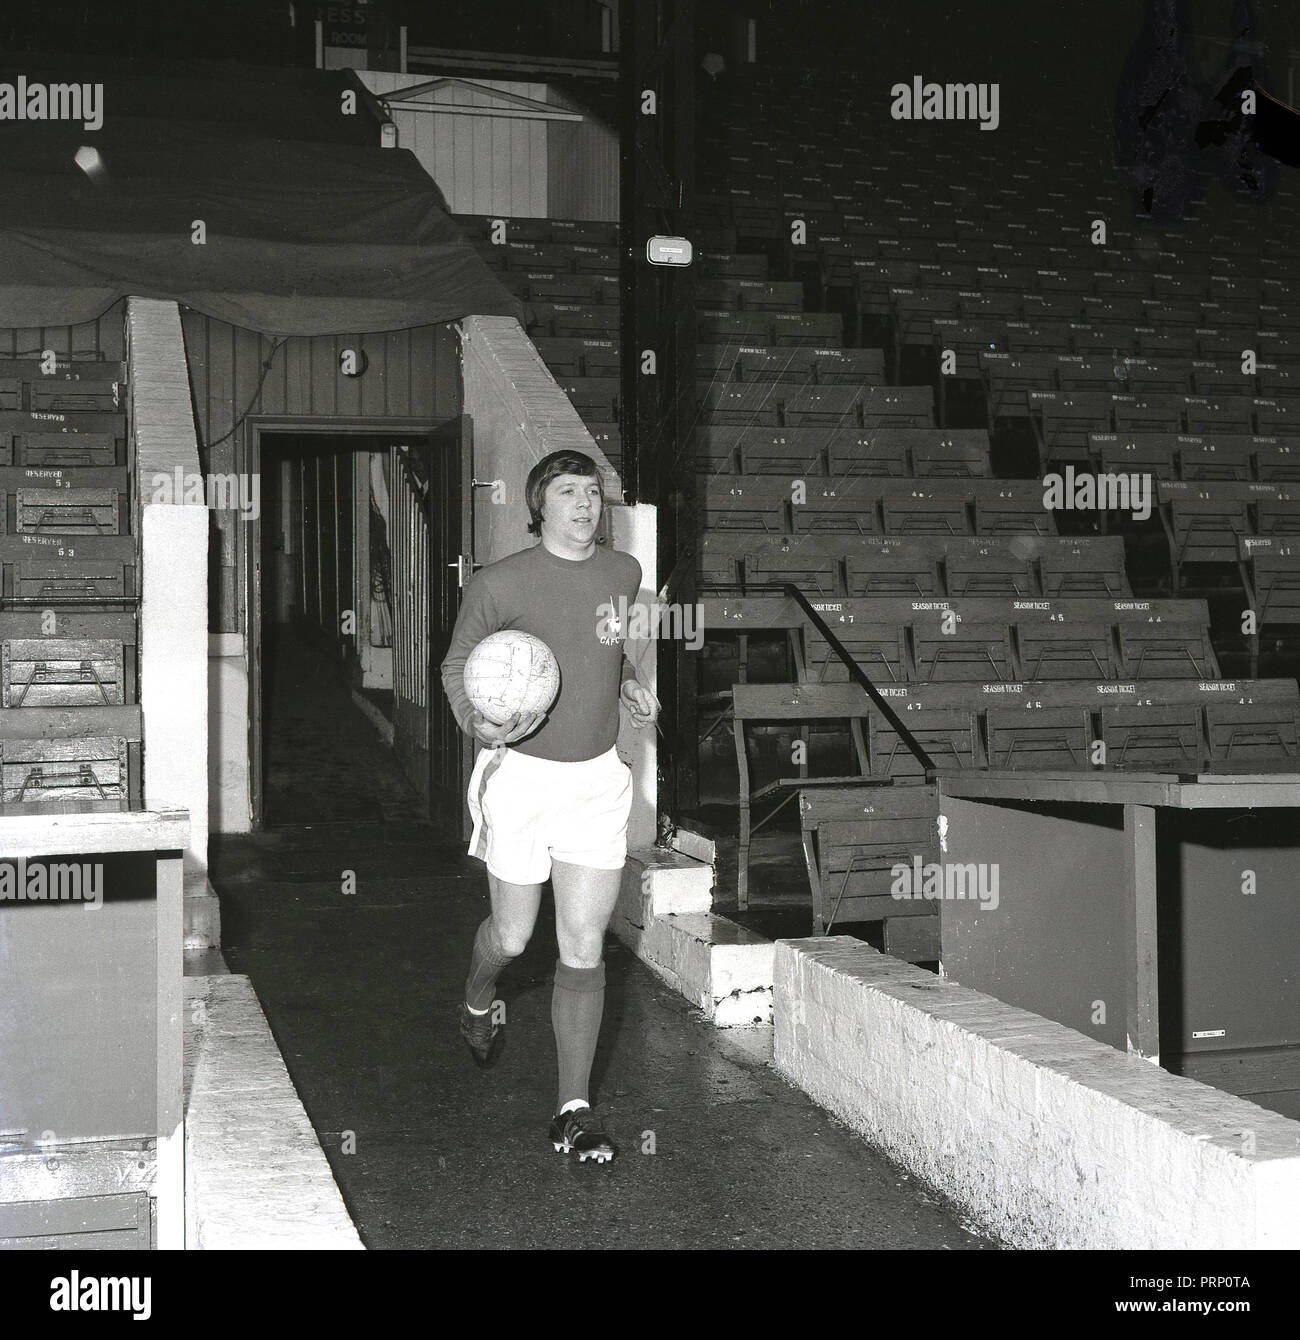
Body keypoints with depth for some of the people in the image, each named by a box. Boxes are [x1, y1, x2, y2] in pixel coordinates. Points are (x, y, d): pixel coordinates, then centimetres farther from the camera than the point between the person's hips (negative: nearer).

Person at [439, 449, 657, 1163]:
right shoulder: (498, 584, -11)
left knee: (584, 949, -1)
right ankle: (478, 1003, 47)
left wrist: (627, 683, 6)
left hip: (598, 778, 3)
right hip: (522, 771, -3)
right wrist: (477, 724, -18)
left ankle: (574, 1110, 8)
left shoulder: (623, 572, 4)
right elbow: (457, 666, 0)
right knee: (511, 936, 10)